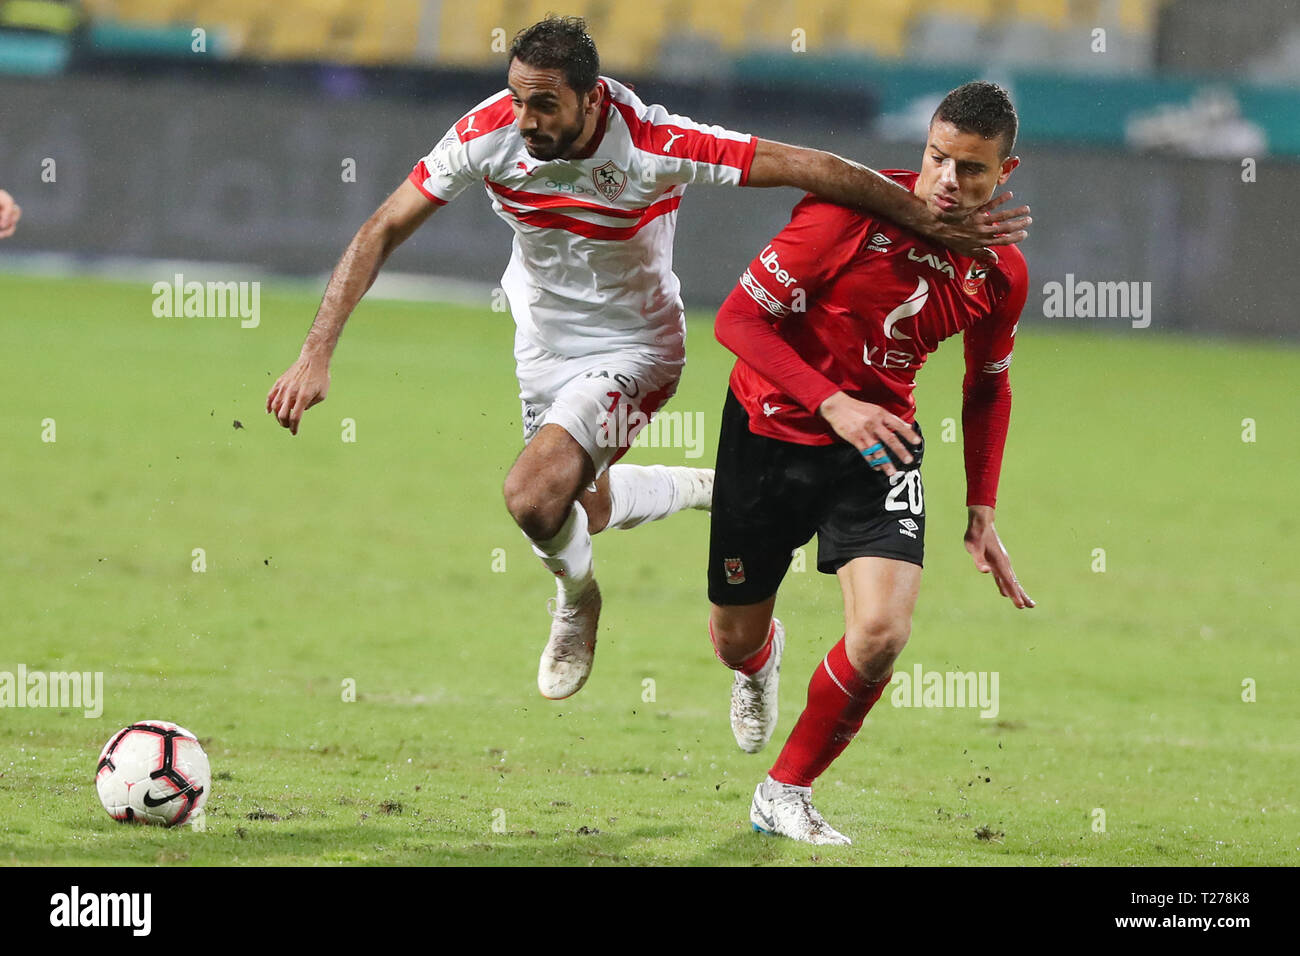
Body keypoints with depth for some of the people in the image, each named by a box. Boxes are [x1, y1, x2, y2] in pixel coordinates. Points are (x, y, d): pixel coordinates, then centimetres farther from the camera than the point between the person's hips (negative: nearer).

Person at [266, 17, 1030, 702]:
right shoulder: (489, 134, -22)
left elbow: (811, 169, -27)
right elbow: (384, 231, -15)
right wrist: (316, 355, -23)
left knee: (535, 495, -26)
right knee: (576, 509, 21)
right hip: (545, 349, 5)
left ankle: (576, 600, 8)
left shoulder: (653, 145, -31)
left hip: (633, 349, -5)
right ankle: (706, 491, 50)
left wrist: (937, 225, -25)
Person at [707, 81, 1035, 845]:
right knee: (734, 639, 11)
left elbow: (988, 387, 13)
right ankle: (762, 659, 54)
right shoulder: (855, 210, -22)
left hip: (876, 445, 2)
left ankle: (787, 794, 4)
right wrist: (834, 405, -29)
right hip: (771, 431, -2)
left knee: (882, 634, -20)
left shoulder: (1001, 272, -7)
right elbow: (738, 317, -20)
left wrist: (982, 513, 8)